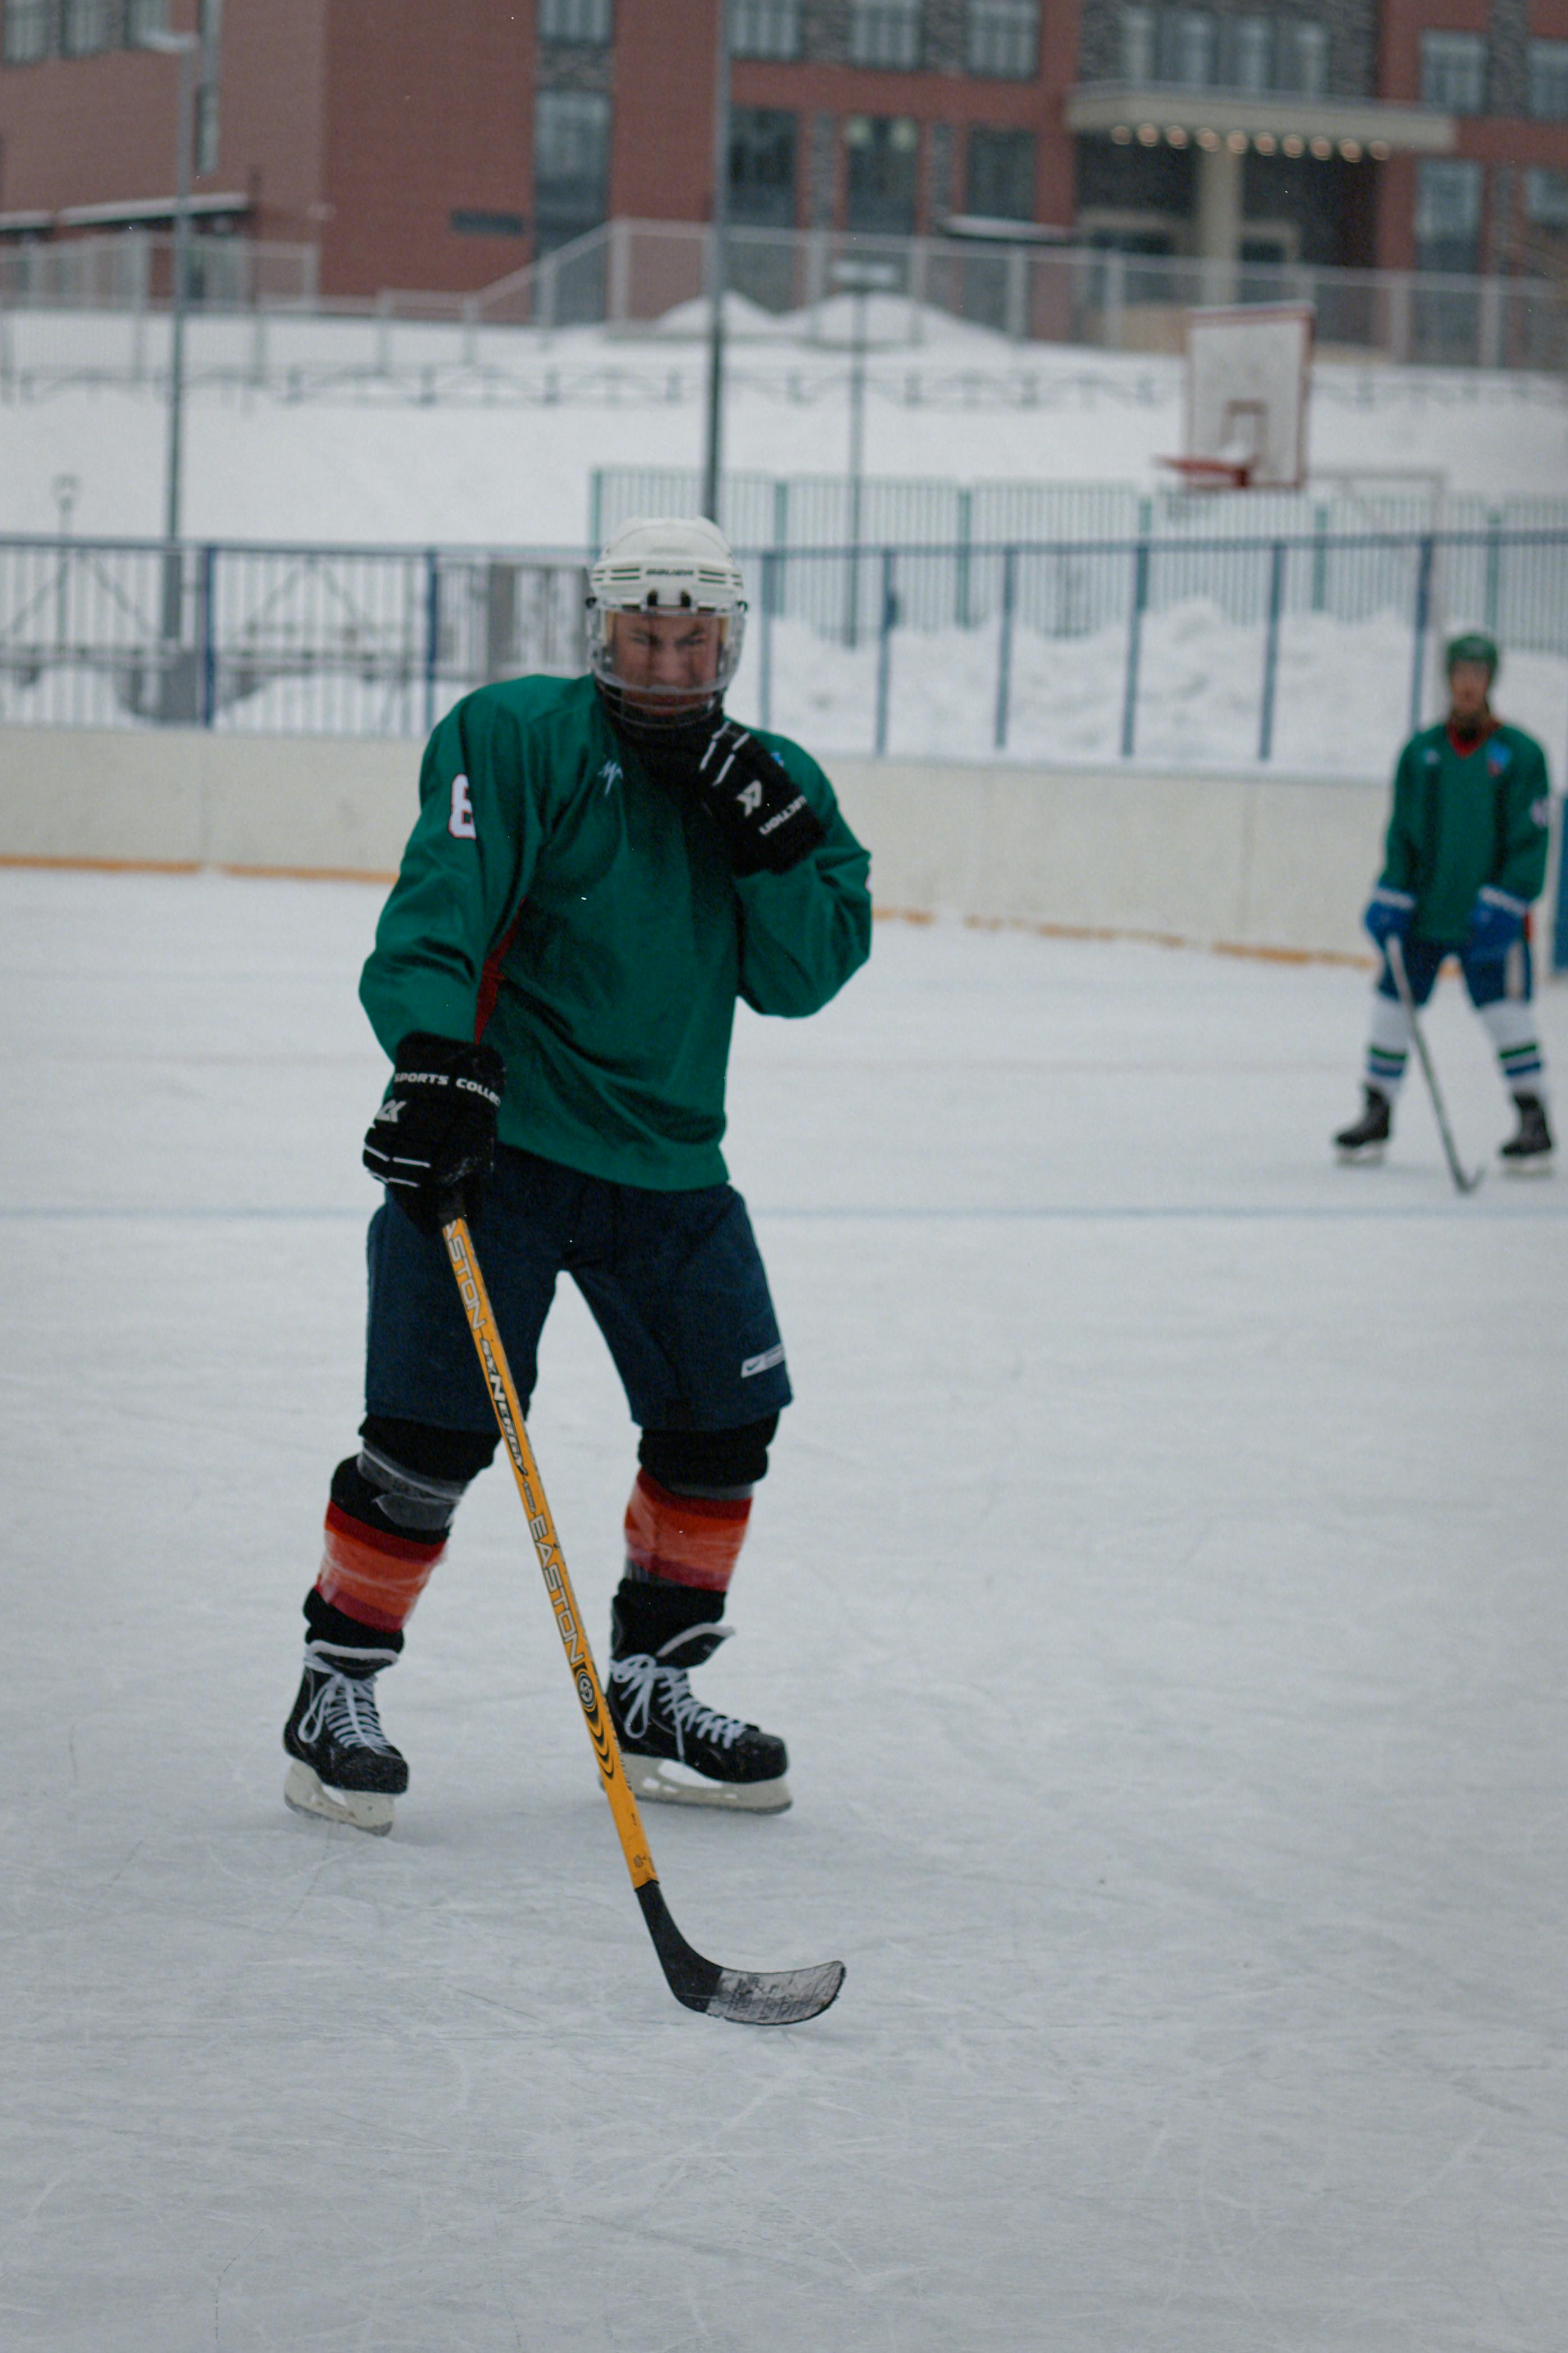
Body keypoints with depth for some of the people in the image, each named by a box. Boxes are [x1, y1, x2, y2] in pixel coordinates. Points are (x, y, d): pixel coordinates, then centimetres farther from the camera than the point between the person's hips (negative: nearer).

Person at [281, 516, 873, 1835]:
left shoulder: (773, 783, 8)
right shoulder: (519, 737, -8)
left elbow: (803, 976, -1)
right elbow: (437, 906, -18)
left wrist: (771, 842, -17)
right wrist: (436, 1058, -33)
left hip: (668, 1161, 6)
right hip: (494, 1137, -6)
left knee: (724, 1421, 8)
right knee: (435, 1433, -10)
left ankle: (653, 1693, 25)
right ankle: (337, 1689, 6)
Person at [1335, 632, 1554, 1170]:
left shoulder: (1519, 753, -3)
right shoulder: (1421, 751, 7)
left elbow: (1531, 837, -6)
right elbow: (1402, 830, 10)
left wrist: (1504, 905, -15)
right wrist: (1391, 898, 0)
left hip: (1490, 916, -4)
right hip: (1423, 912, 4)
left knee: (1507, 1013, -9)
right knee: (1392, 1005, 3)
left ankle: (1535, 1123, -1)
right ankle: (1377, 1115, 16)